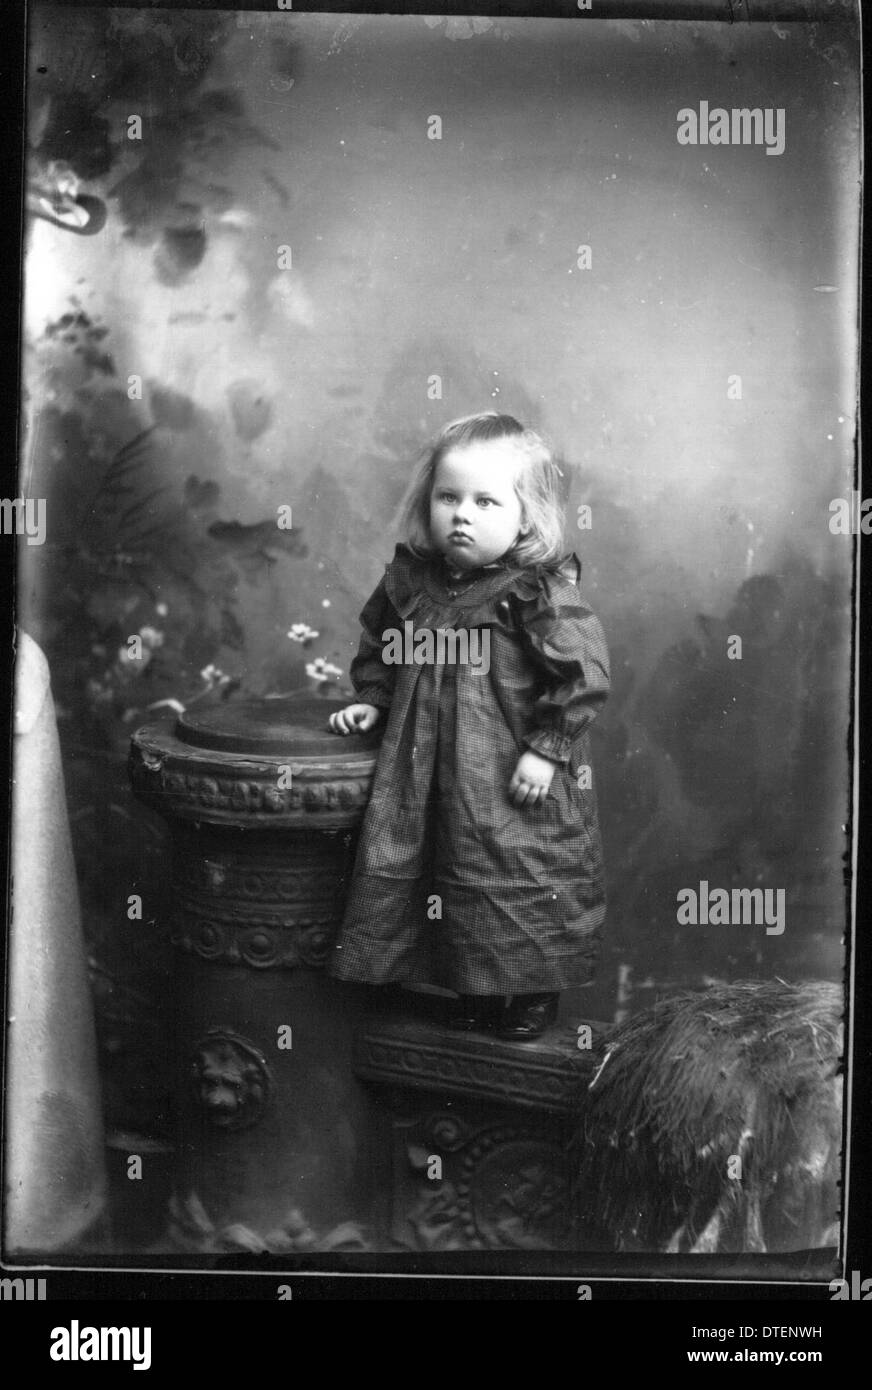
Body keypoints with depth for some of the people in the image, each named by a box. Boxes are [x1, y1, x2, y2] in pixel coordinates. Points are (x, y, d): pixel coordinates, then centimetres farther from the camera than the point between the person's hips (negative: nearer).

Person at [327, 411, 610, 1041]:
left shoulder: (541, 591, -16)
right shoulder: (411, 578, 2)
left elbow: (585, 672, -18)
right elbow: (378, 646, 18)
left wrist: (547, 747, -19)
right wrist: (371, 699, 7)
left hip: (515, 777, -5)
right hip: (430, 772, 6)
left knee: (524, 883, 5)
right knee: (449, 875, 15)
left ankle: (537, 990, 27)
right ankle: (476, 986, 34)